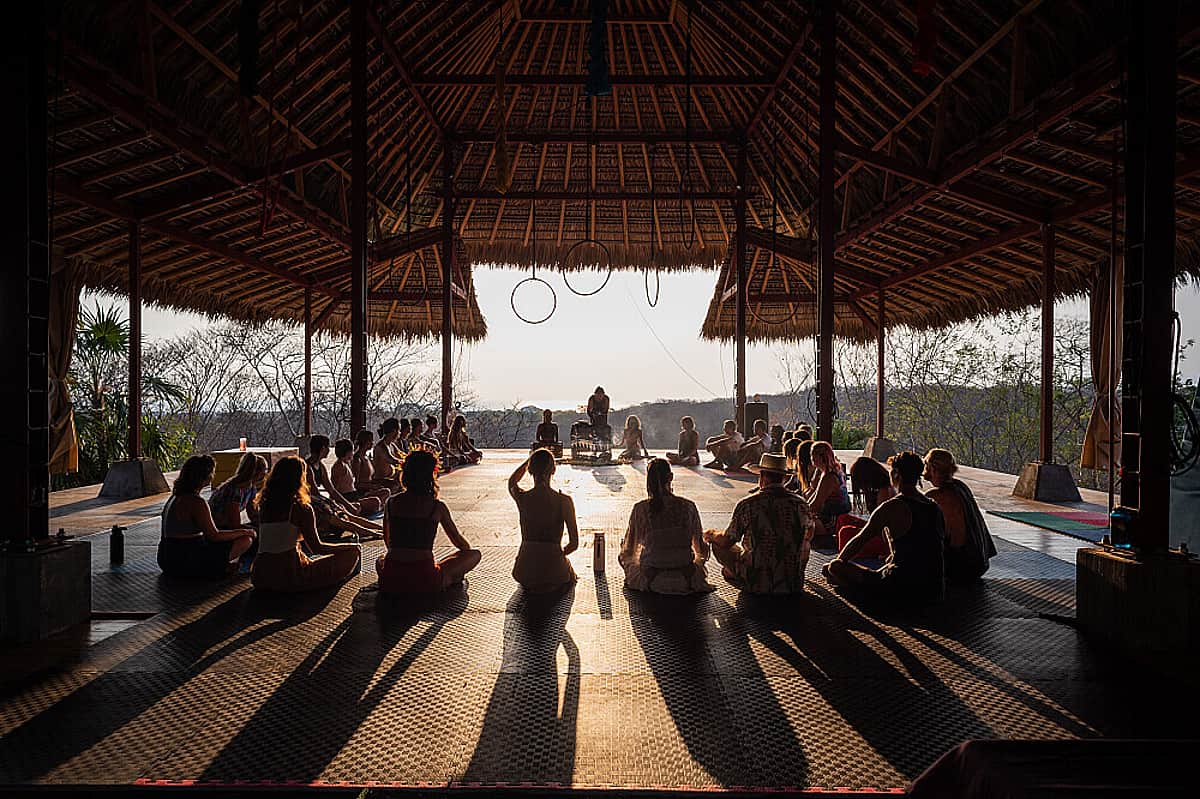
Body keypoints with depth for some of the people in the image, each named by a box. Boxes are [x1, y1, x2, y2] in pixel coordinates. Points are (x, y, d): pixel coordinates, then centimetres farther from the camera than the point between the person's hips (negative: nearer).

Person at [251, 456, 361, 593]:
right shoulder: (302, 508, -9)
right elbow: (316, 547, -2)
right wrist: (352, 547, 9)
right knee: (350, 555, 1)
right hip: (288, 575, -7)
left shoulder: (264, 505, 7)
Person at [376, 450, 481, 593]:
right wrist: (470, 552, 35)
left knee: (380, 560, 38)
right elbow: (457, 539, 13)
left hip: (390, 582, 3)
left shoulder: (392, 502, 7)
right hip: (425, 582, -2)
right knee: (474, 554, 14)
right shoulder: (437, 506, -1)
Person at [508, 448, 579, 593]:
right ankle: (551, 586, 15)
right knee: (570, 576, 35)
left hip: (525, 572, 3)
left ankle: (530, 585, 20)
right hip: (554, 572, -2)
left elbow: (511, 481, 18)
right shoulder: (564, 501, -14)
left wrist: (529, 460, 13)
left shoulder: (521, 498, -9)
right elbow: (574, 544, -10)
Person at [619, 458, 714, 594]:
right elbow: (701, 549, 6)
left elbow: (628, 550, 2)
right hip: (686, 581, 2)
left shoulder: (640, 509, -10)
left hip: (651, 581, -2)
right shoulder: (688, 507, -8)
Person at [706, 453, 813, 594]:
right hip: (794, 584, 3)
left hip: (756, 584, -3)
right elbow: (809, 532, 20)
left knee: (717, 543, 17)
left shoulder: (747, 505, -10)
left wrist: (711, 535, 22)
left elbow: (726, 542, -1)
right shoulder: (800, 504, -3)